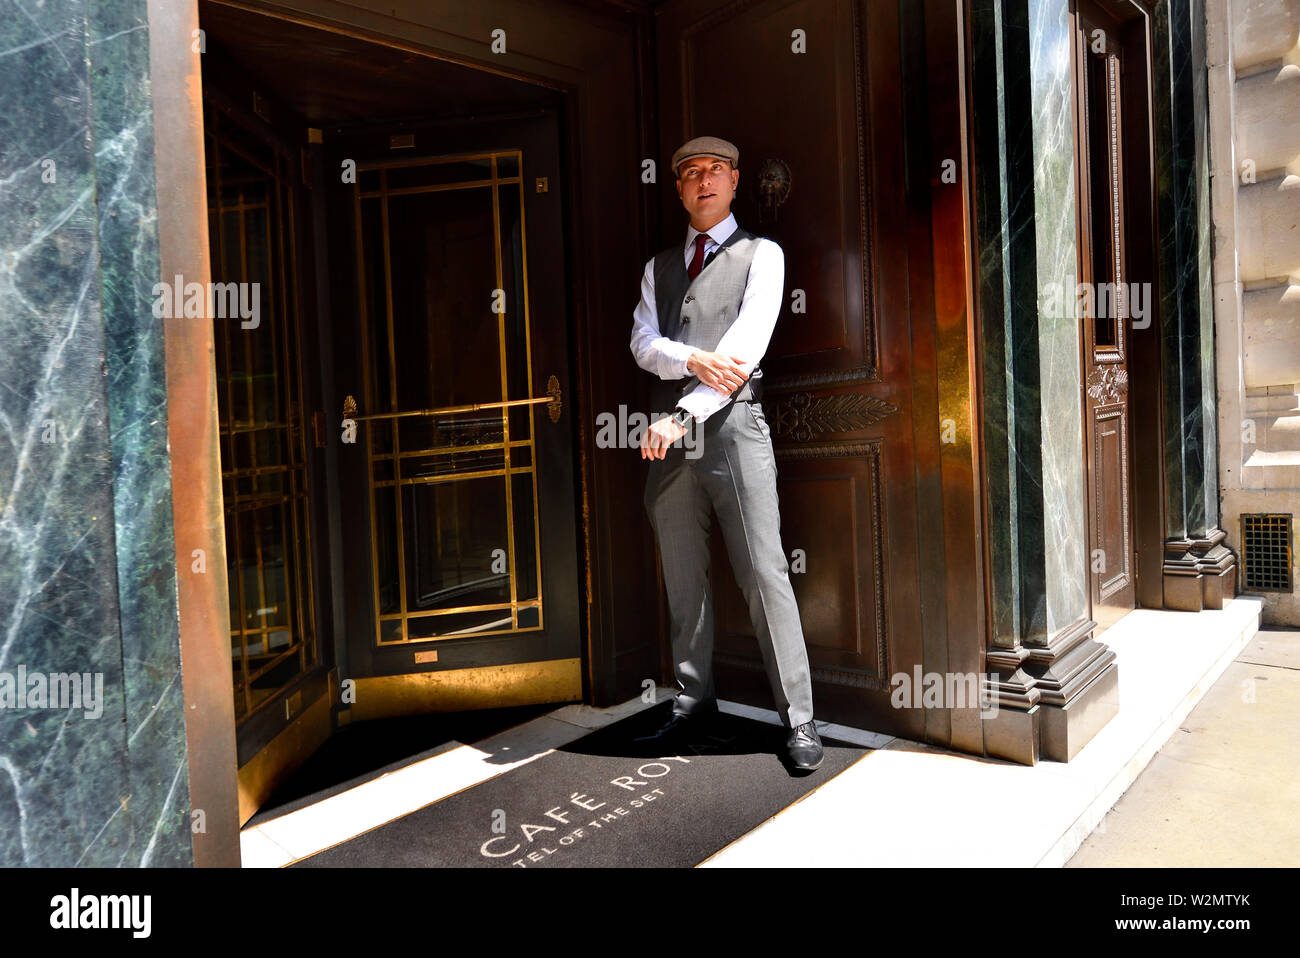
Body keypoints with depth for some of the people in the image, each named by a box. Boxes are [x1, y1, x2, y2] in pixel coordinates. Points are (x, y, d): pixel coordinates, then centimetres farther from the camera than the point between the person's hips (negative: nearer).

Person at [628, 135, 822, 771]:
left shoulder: (761, 255, 8)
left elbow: (744, 347, -7)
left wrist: (684, 415, -15)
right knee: (682, 576, 9)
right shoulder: (659, 266, 22)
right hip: (668, 433, 5)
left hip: (732, 425, -4)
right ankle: (694, 699, 23)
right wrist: (692, 360, -15)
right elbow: (643, 342, 6)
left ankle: (798, 718, 2)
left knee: (764, 573, -7)